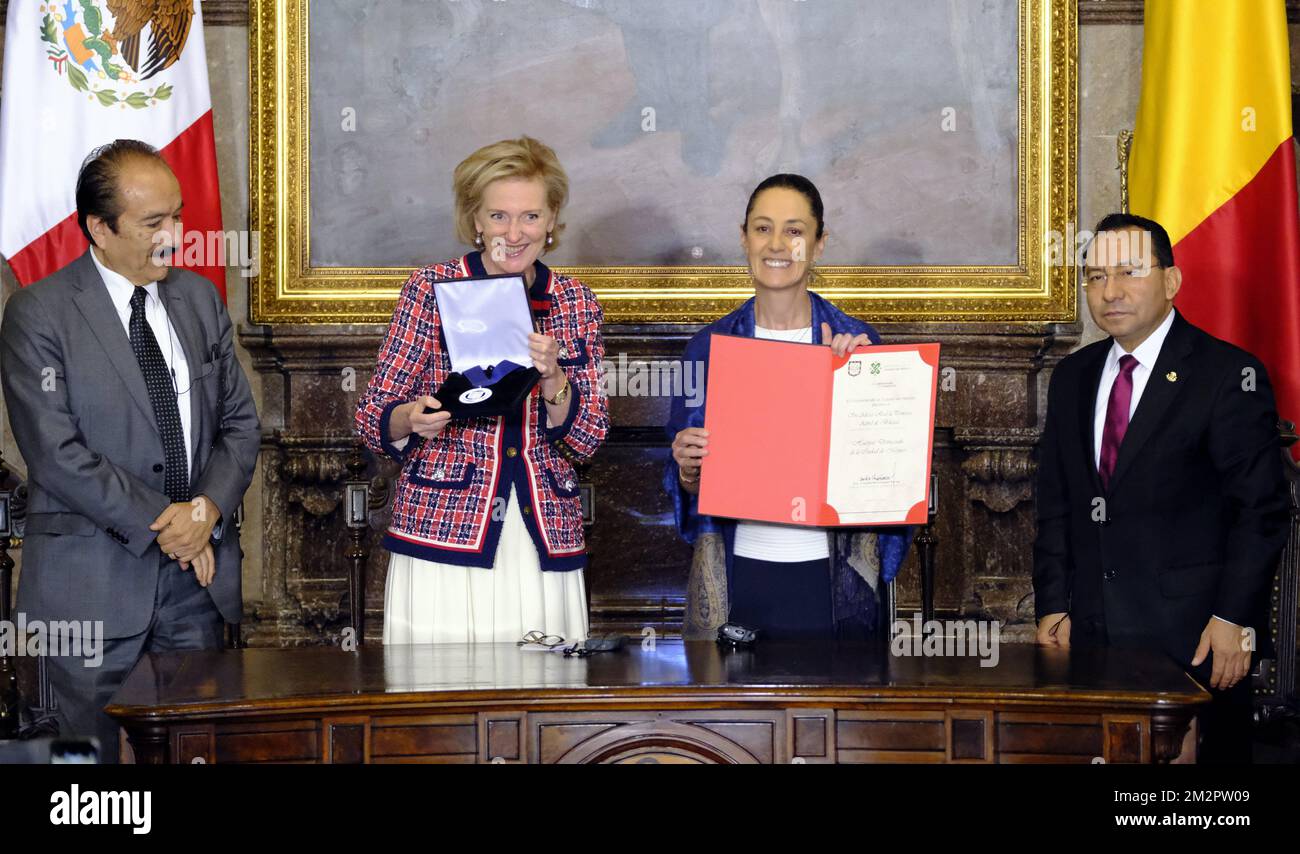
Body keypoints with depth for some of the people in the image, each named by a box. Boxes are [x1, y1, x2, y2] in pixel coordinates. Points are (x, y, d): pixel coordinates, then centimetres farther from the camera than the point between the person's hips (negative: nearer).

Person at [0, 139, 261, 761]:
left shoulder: (199, 297, 10)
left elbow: (240, 422, 10)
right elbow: (55, 454, -13)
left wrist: (208, 509, -8)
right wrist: (162, 524, -14)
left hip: (198, 570, 5)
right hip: (92, 581, -4)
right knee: (90, 753, 3)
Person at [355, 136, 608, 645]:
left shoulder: (576, 303, 9)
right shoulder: (431, 288, 1)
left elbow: (587, 441, 6)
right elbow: (372, 417, 1)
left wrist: (552, 380, -12)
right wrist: (412, 420, -20)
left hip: (546, 542, 2)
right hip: (444, 532, -2)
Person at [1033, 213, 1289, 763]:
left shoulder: (1228, 374, -6)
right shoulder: (1071, 378, 12)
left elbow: (1261, 508, -8)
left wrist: (1234, 618, -13)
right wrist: (1053, 607, 6)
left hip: (1190, 636, -5)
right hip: (1089, 632, 5)